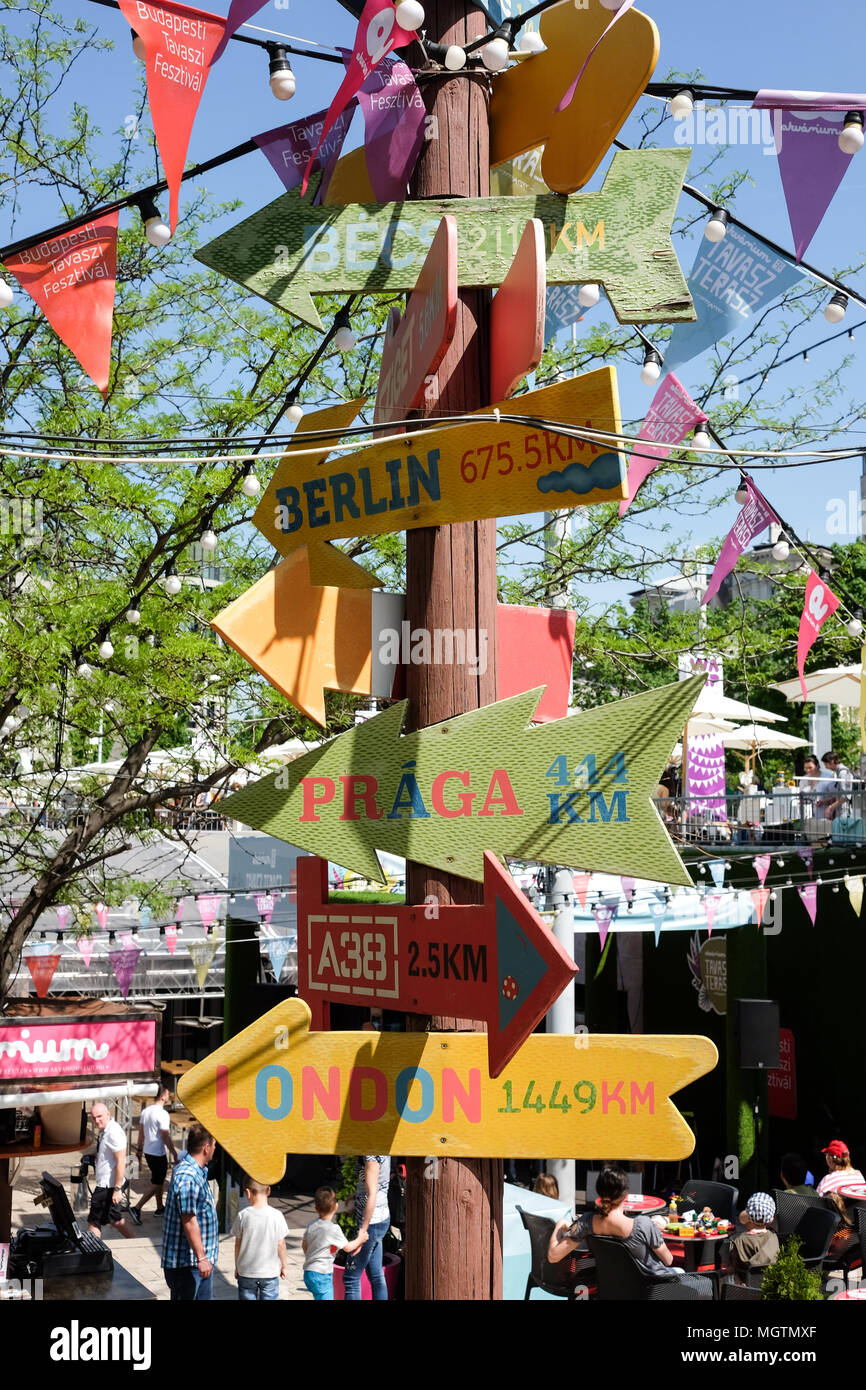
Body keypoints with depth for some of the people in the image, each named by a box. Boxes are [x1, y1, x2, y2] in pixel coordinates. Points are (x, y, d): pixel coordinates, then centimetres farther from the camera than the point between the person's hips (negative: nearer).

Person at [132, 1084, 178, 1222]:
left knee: (158, 1180, 21)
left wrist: (139, 1149, 22)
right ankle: (137, 1208, -7)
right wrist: (174, 1154, -12)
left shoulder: (145, 1111, 5)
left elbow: (141, 1132, 12)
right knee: (156, 1184, -1)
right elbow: (166, 1137, -20)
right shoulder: (162, 1114, -21)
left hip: (148, 1152, 9)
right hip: (158, 1154, -9)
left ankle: (160, 1208, 30)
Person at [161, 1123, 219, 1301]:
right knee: (186, 1298, -2)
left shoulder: (198, 1172, 11)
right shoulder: (187, 1177, -23)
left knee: (204, 1296, 15)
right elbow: (189, 1221, -25)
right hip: (186, 1261, -10)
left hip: (202, 1259, 10)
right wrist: (201, 1258, -23)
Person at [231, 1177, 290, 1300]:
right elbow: (281, 1245, -3)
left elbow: (238, 1245, -2)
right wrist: (284, 1266, 12)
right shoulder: (277, 1216, -11)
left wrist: (237, 1267, 13)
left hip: (246, 1272, 0)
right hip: (270, 1272, 0)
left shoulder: (242, 1216, -11)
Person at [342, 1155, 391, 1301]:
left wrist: (362, 1231, -23)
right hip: (383, 1216, 9)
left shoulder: (372, 1155, -22)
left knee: (351, 1277, 0)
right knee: (376, 1276, 16)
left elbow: (372, 1195, -24)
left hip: (372, 1222, -9)